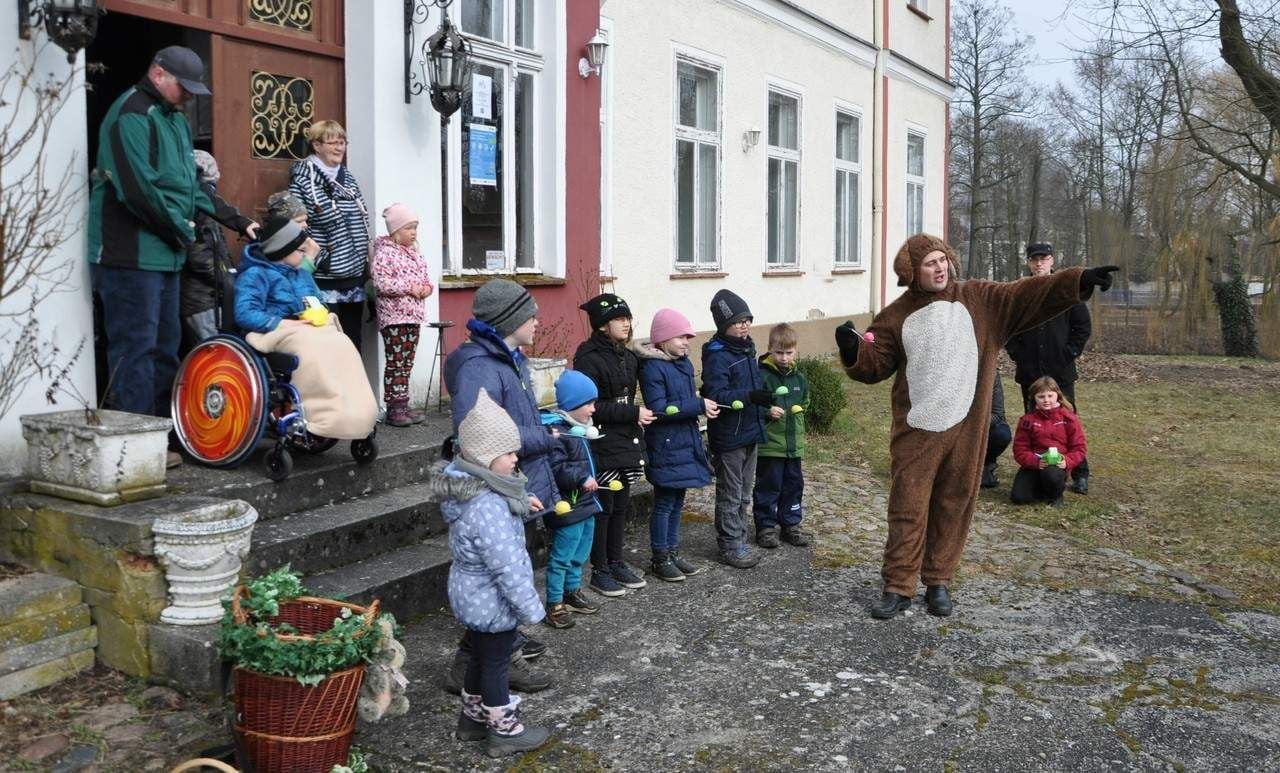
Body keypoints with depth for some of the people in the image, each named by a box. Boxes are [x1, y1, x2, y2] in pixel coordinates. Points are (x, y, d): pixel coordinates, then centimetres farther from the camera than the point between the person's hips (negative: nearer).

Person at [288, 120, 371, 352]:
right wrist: (317, 258, -16)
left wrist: (364, 263, 16)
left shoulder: (347, 176, 16)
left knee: (353, 341, 12)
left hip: (354, 274, 7)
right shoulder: (303, 178, -6)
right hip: (324, 277, -7)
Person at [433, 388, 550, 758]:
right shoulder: (487, 508, -35)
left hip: (471, 595, 9)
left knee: (480, 656, 25)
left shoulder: (466, 485, -3)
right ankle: (505, 731, 28)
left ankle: (473, 718, 42)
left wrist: (519, 503, 12)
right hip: (493, 602, -9)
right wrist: (531, 608, -22)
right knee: (495, 663, 9)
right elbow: (508, 568, -31)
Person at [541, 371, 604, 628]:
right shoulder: (556, 431, -20)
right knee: (561, 557, -1)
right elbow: (555, 470, -28)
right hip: (568, 508, -10)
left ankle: (573, 592, 36)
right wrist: (582, 478, -24)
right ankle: (554, 605, 9)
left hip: (586, 504, 10)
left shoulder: (579, 429, 13)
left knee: (579, 555, 20)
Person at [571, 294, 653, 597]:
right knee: (603, 508, 2)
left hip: (627, 443, 7)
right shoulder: (589, 359, -14)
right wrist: (632, 413, -19)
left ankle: (616, 563, 27)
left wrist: (639, 430, 13)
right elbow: (589, 406, -19)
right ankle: (600, 571, 14)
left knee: (621, 506, 15)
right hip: (602, 446, -7)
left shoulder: (629, 358, 11)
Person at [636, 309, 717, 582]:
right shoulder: (653, 367, -15)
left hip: (686, 443, 8)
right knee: (664, 503, 2)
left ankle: (673, 552, 27)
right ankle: (660, 559, 14)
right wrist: (698, 406, -21)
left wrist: (703, 403, 0)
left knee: (677, 501, 16)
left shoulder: (684, 363, 10)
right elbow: (659, 409, -22)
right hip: (665, 445, -8)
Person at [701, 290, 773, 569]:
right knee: (730, 494, 2)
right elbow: (715, 395, -27)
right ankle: (730, 546, 13)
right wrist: (750, 396, -35)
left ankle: (738, 541, 29)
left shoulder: (747, 349, 10)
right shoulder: (717, 355, -17)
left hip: (750, 432, 9)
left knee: (745, 493, 17)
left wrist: (763, 397, 10)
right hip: (728, 436, -9)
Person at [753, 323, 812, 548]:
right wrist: (767, 411, -24)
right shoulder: (761, 375, -11)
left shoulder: (799, 378, 8)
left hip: (794, 443, 6)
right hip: (769, 444, -6)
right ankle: (766, 526, 14)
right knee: (768, 486, 2)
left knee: (794, 484, 13)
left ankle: (791, 525, 25)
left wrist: (799, 409, 7)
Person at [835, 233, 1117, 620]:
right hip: (916, 431, -1)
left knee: (954, 506, 9)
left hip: (966, 428, 1)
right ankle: (898, 586, 9)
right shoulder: (896, 315, 2)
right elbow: (876, 364, 1)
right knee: (908, 508, 1)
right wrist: (854, 351, -20)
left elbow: (1028, 295, -4)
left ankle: (938, 581, 23)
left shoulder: (980, 299, 4)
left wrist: (1079, 281, -15)